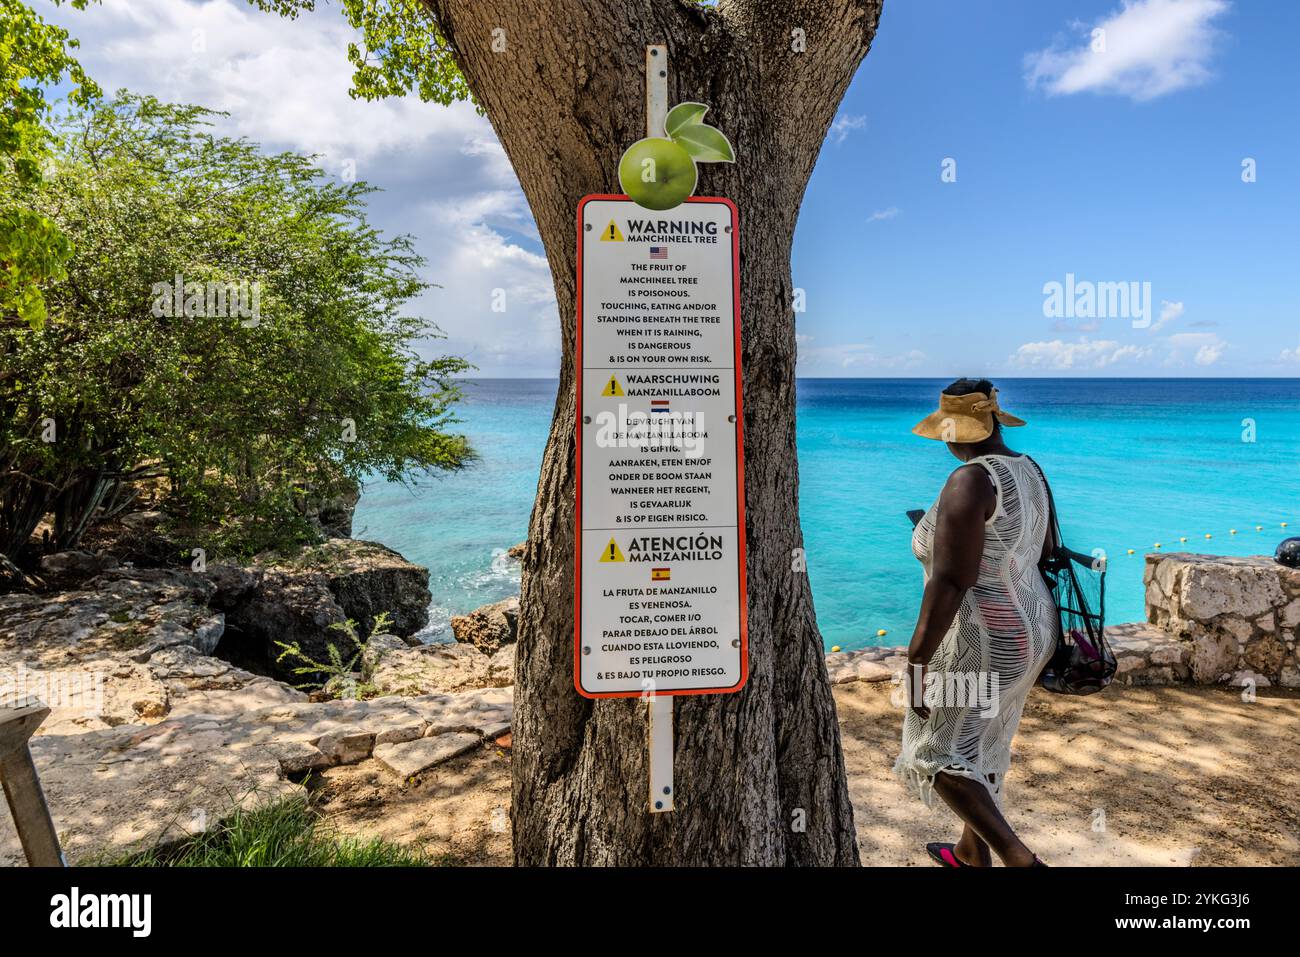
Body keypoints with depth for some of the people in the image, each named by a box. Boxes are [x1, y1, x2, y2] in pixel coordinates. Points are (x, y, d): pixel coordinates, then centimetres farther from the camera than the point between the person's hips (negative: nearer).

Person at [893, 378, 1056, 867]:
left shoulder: (969, 482, -27)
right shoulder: (1028, 470, 3)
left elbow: (949, 584, -30)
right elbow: (1046, 555, 14)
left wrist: (916, 663, -24)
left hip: (981, 648, -10)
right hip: (1024, 635, 10)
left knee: (937, 753, 11)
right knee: (981, 744, 26)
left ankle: (1019, 859, 7)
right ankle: (973, 852, 43)